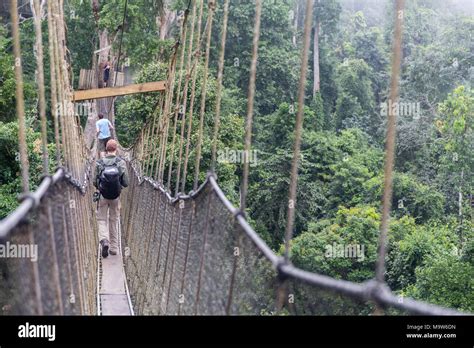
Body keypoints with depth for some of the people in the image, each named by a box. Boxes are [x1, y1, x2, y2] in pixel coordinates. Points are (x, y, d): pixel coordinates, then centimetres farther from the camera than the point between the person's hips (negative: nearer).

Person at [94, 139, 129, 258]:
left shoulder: (99, 163, -9)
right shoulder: (121, 163, -9)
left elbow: (94, 182, -6)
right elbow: (126, 183, -9)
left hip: (103, 196, -1)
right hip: (116, 196, 1)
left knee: (102, 219, 11)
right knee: (114, 221, 13)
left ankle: (104, 240, -14)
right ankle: (114, 247, 18)